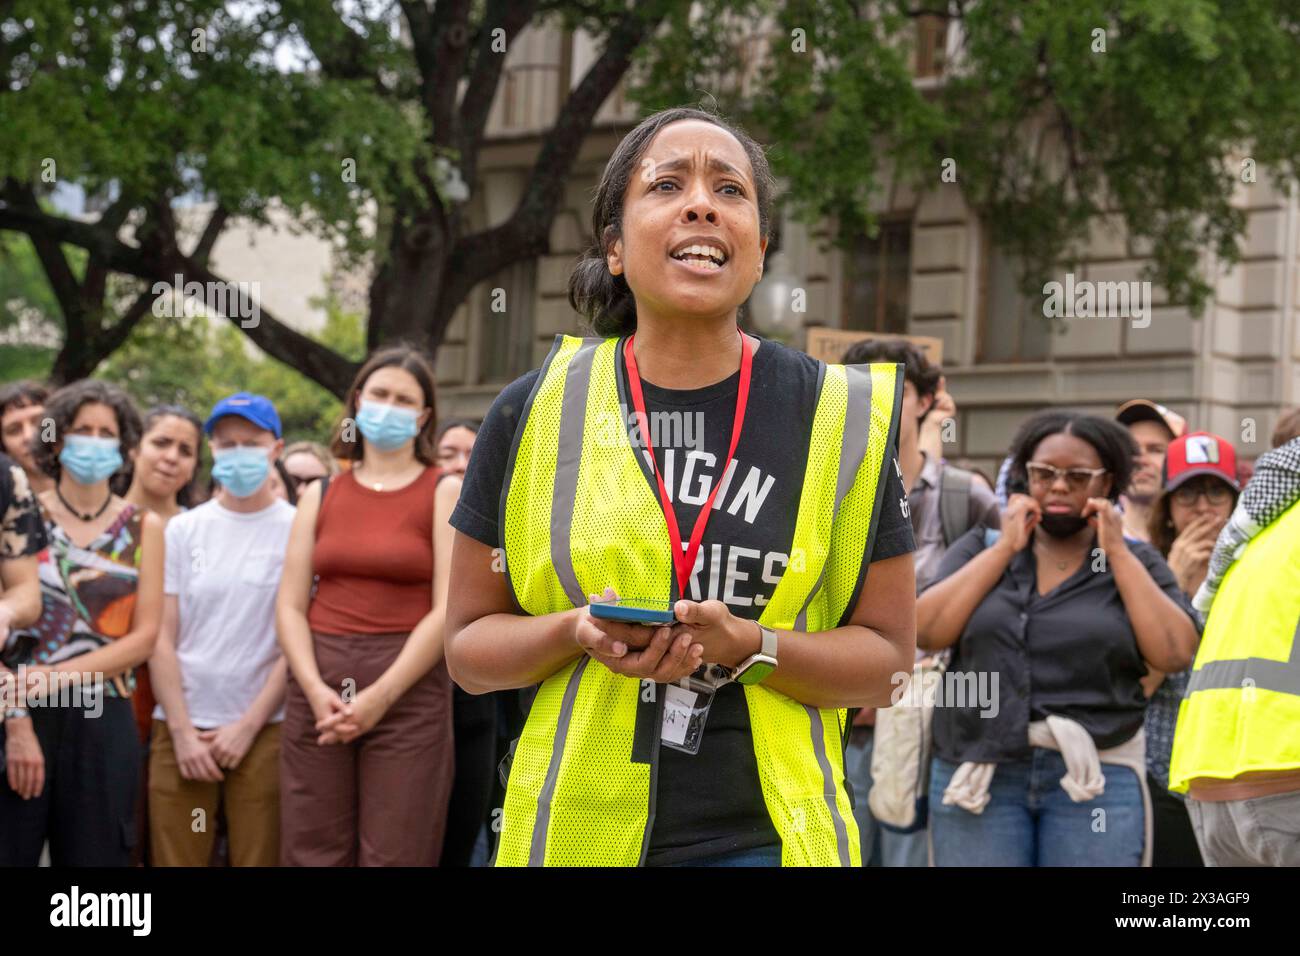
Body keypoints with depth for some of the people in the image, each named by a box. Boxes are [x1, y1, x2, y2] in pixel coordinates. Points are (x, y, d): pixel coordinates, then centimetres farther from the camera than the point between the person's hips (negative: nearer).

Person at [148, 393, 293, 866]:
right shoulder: (182, 531, 7)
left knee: (257, 856, 1)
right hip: (180, 730, 2)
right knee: (175, 858, 2)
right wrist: (182, 731, -5)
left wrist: (248, 726, -8)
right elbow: (161, 639, 4)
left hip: (263, 729, -2)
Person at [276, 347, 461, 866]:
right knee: (313, 853, 2)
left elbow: (448, 609, -6)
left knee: (395, 855, -4)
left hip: (407, 690, -3)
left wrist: (380, 697, -14)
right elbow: (290, 604, 6)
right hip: (318, 690, 3)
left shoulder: (445, 493, 4)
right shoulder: (320, 494, 13)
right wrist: (316, 690, -10)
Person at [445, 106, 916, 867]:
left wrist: (749, 646, -16)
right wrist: (576, 633, -15)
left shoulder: (842, 419, -1)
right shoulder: (534, 414, 0)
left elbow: (886, 656, 1)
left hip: (762, 835, 0)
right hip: (575, 832, 1)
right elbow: (470, 644, 5)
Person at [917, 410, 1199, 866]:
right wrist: (1006, 548, -2)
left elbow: (1175, 654, -6)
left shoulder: (1135, 562, 10)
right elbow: (926, 631, -2)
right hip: (979, 776, 1)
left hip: (1094, 779, -1)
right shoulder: (981, 548, 12)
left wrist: (1115, 552, -3)